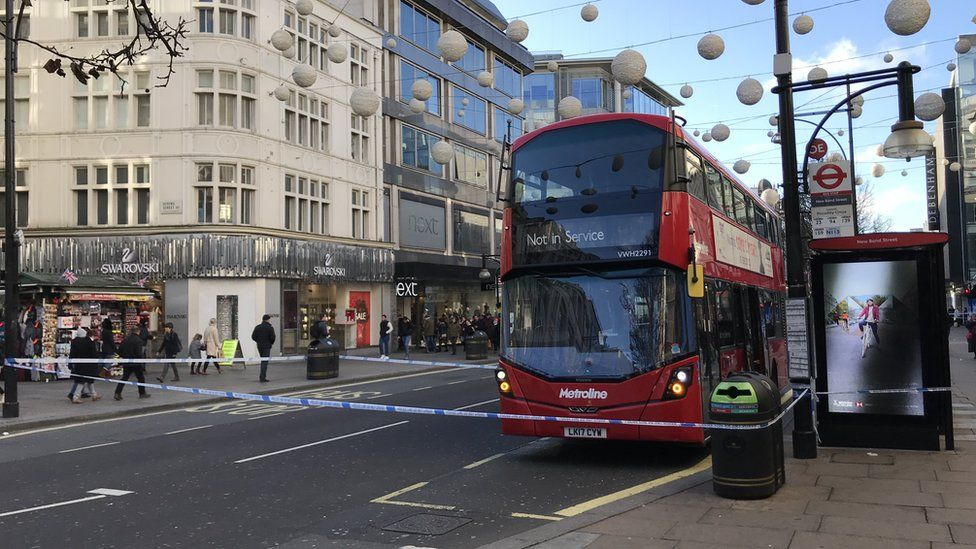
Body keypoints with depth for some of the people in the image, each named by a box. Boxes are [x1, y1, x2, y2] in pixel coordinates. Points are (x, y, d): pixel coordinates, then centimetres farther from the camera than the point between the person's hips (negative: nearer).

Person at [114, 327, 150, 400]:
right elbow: (139, 353, -20)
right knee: (141, 378, 10)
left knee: (124, 378, 8)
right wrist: (142, 358, -4)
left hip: (126, 363, 5)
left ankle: (117, 393, -2)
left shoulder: (125, 340, 5)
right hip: (136, 363, -5)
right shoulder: (138, 340, -13)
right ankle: (142, 393, 17)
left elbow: (120, 351, 9)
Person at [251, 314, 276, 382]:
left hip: (259, 346, 5)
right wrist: (271, 343, 6)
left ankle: (263, 376, 15)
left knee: (263, 361, 17)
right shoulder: (270, 328, -9)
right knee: (265, 362, -4)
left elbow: (253, 336, 2)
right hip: (267, 347, -5)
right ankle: (262, 378, -8)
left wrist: (259, 341, 15)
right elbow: (272, 337, -14)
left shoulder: (257, 327, 6)